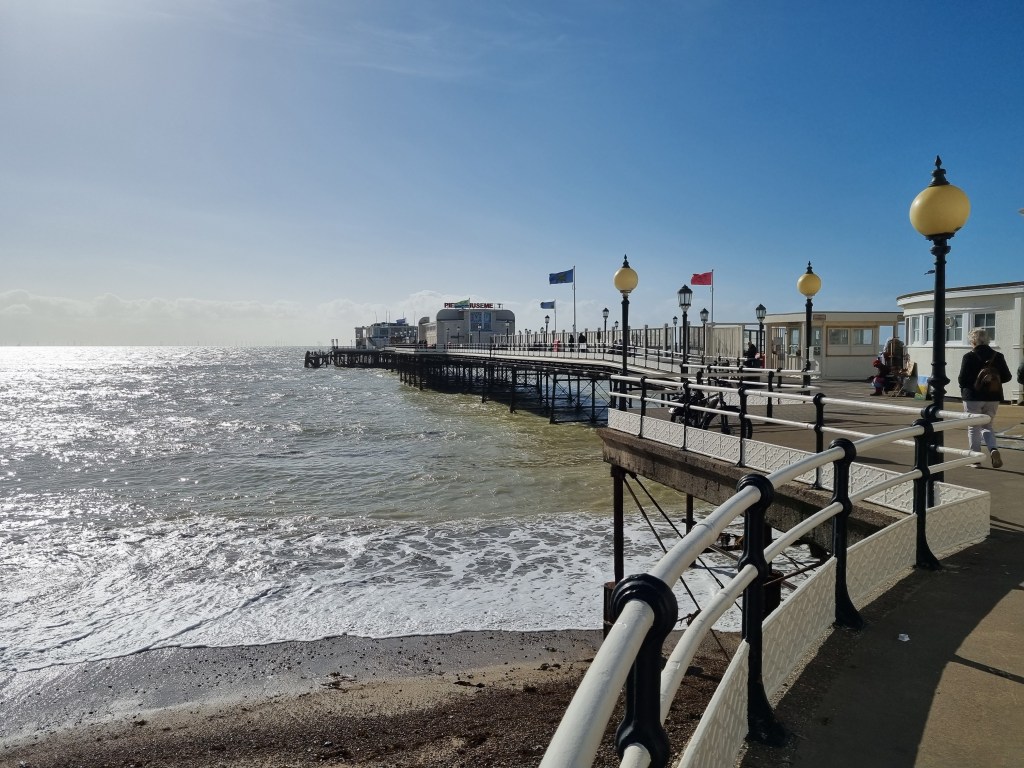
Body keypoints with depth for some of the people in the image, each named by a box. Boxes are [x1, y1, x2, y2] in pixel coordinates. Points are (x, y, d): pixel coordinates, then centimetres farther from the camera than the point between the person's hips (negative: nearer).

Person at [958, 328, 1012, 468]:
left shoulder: (969, 357, -12)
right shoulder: (998, 356, 0)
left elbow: (962, 379, -14)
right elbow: (1006, 377, 3)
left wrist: (962, 384, 8)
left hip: (973, 397, -4)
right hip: (993, 398, 4)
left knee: (973, 428, 8)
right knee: (987, 426, 16)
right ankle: (993, 449, -9)